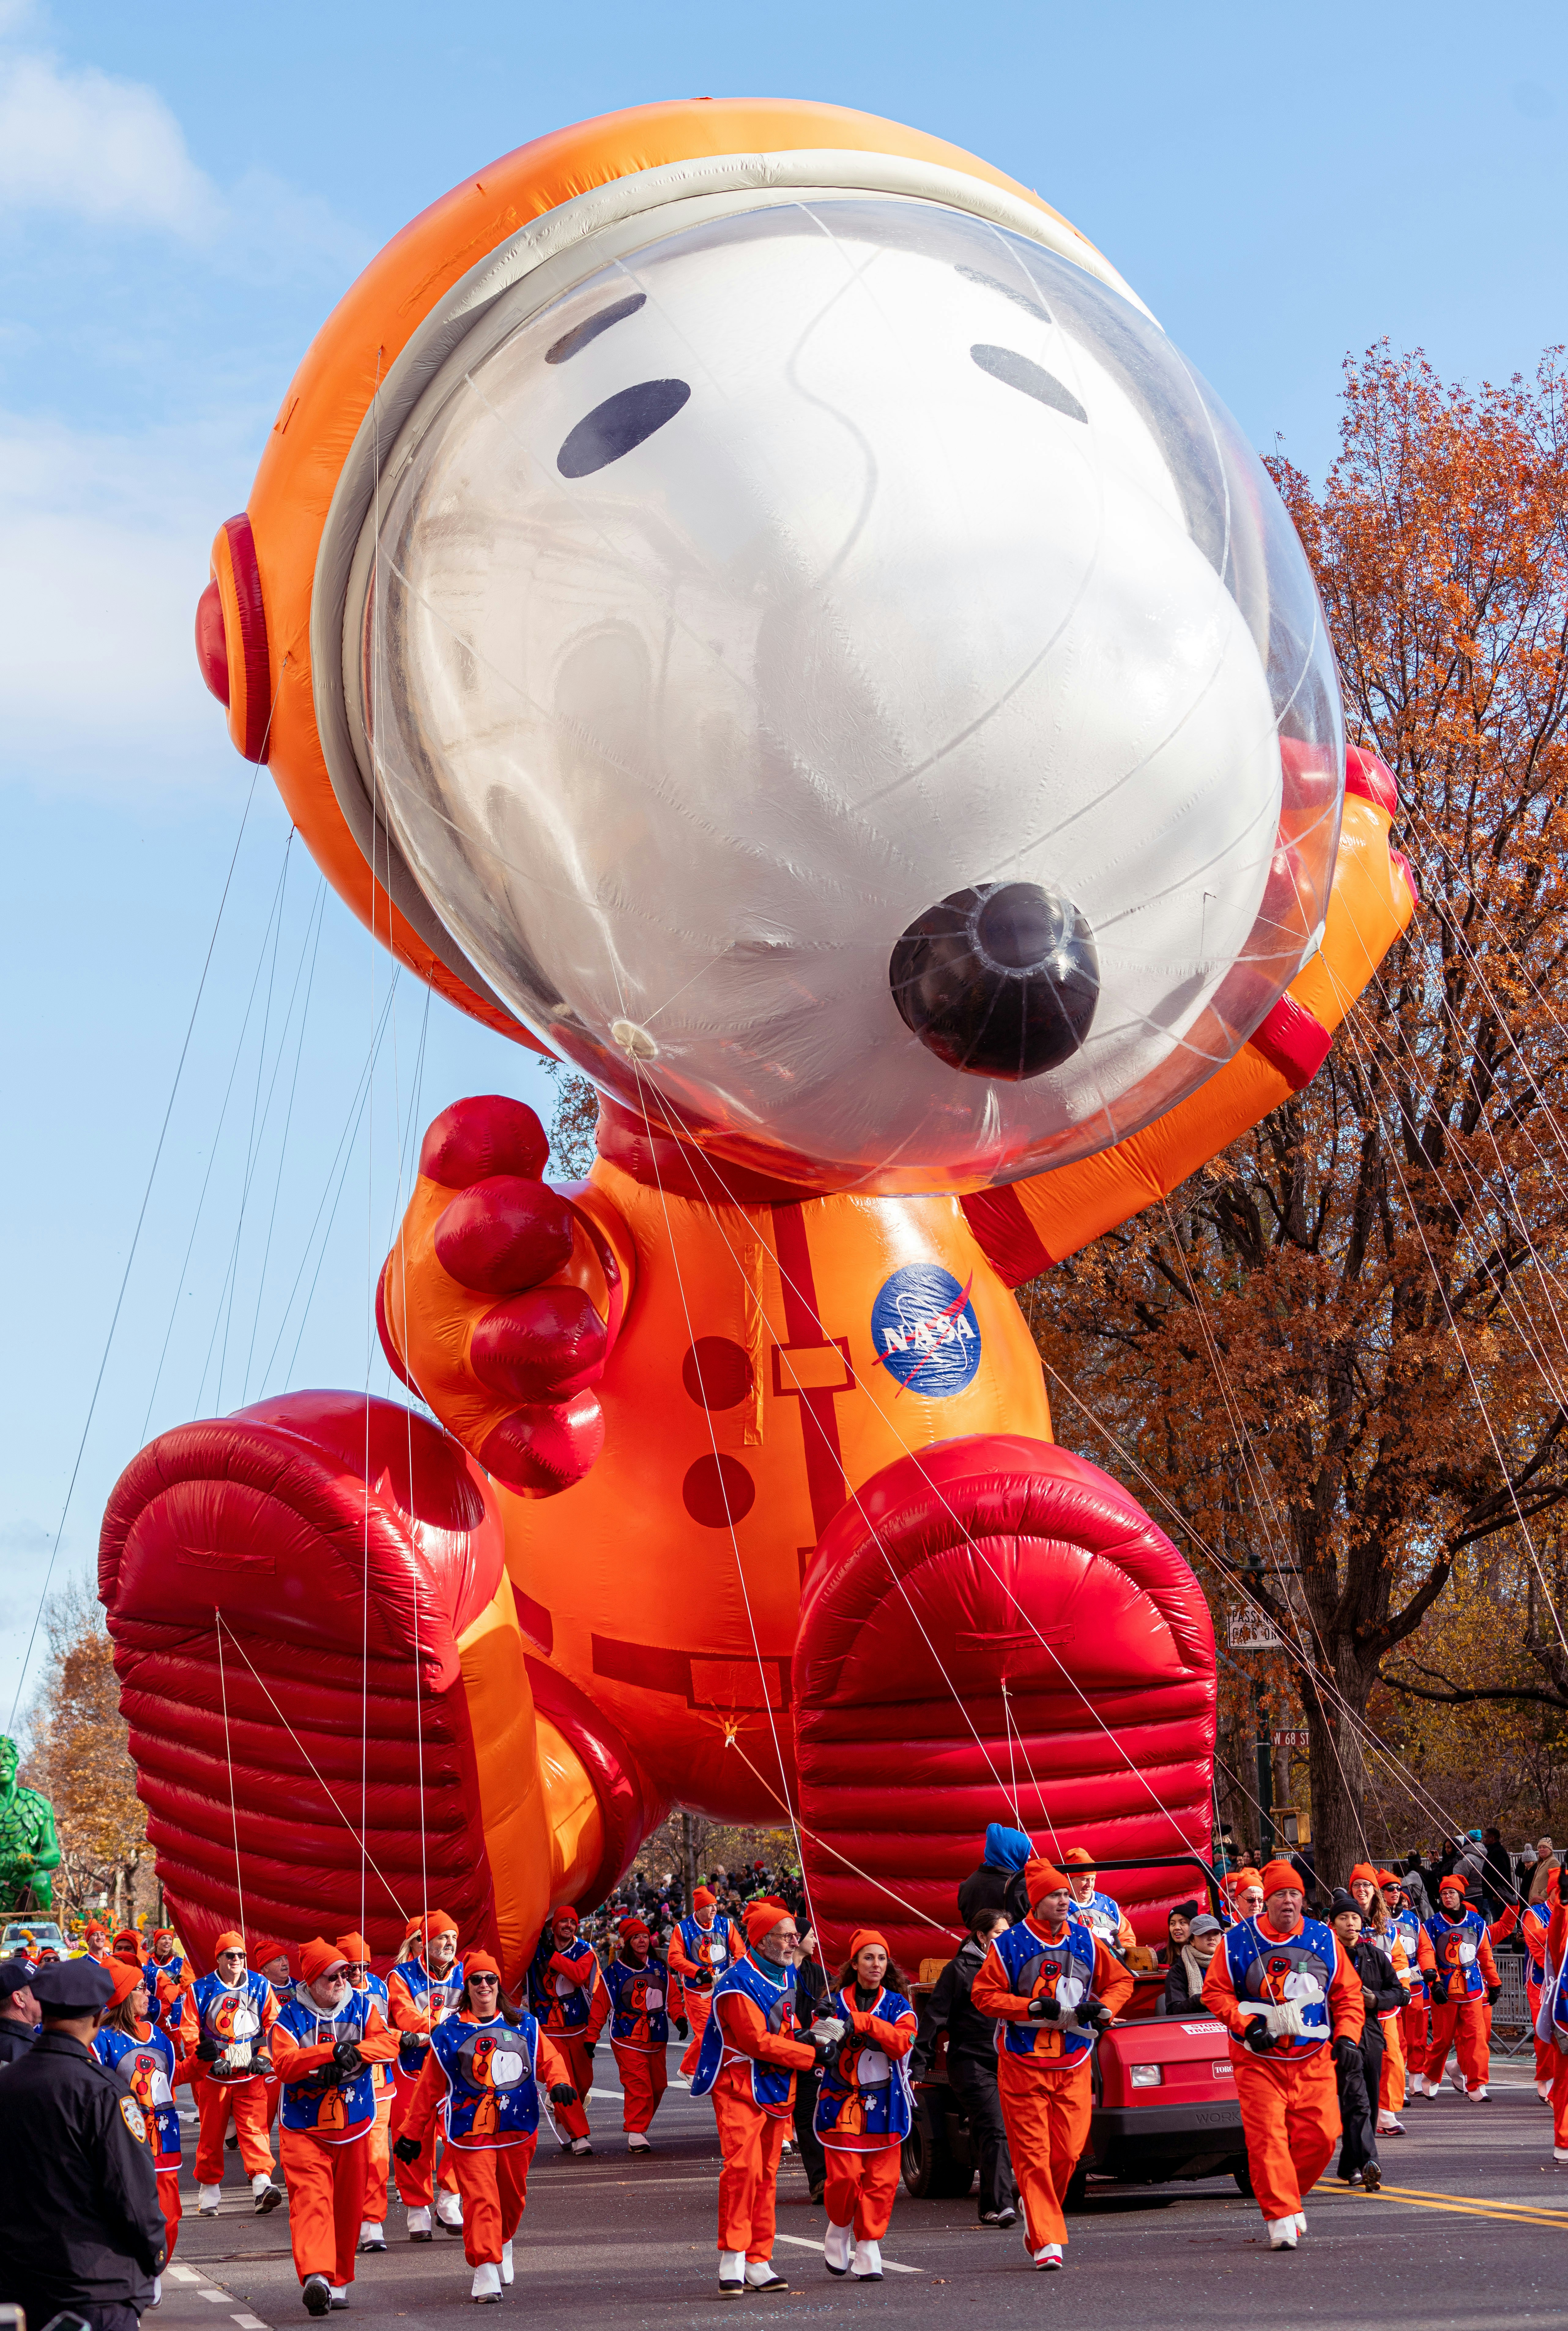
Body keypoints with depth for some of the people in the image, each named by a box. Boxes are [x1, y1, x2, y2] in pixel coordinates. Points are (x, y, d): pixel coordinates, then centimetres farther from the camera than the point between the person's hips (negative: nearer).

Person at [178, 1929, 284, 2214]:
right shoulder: (200, 1990, 0)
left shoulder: (260, 1986, 4)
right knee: (211, 2134, 6)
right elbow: (188, 2032, 0)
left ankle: (262, 2183, -25)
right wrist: (207, 2058, -10)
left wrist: (264, 2056, -3)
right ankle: (208, 2194, 18)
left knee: (255, 2128, -14)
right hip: (213, 2074, 0)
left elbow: (273, 2024, 8)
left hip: (252, 2073, 0)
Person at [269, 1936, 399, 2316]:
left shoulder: (362, 2007, 3)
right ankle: (315, 2277, -33)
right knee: (311, 2199, -19)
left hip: (353, 2123, 4)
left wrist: (354, 2052, -26)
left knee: (348, 2205, 10)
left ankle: (338, 2283, 23)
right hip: (304, 2127, -3)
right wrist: (332, 2051, -27)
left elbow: (388, 2043, -9)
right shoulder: (290, 2018, -6)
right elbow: (284, 2065, -20)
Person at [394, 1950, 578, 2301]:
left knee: (512, 2194, 14)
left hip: (517, 2128, 3)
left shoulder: (524, 2026, 8)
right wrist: (411, 2134, 9)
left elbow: (548, 2058, 10)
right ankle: (486, 2271, -13)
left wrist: (559, 2082, -13)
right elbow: (429, 2088, 6)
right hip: (470, 2129, -3)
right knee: (480, 2197, -14)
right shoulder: (449, 2034, 2)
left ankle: (503, 2243, 42)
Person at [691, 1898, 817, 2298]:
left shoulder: (788, 1975, 11)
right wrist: (813, 2054, -18)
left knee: (767, 2175, 9)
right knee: (743, 2166, -19)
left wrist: (807, 2035, -1)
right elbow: (756, 2041, -22)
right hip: (740, 2087, -8)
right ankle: (732, 2262, -17)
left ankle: (758, 2264, 13)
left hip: (776, 2088, 8)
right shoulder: (738, 1982, -18)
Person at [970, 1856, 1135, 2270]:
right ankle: (1047, 2240, -5)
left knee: (1068, 2152, 1)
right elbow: (983, 1995, -4)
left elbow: (1121, 1980, 16)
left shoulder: (1085, 1941, 8)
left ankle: (1037, 2215, 25)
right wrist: (1032, 2007, -14)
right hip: (1023, 2062, -3)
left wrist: (1102, 2009, -4)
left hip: (1073, 2063, 3)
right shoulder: (1009, 1944, -3)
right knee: (1032, 2153, -7)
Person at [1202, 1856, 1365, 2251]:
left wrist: (1347, 2035, -2)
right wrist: (1247, 2024, -12)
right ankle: (1281, 2217, -7)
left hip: (1314, 2059, 2)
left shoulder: (1324, 1940, 6)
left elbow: (1348, 1993, 12)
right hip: (1258, 2060, -2)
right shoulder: (1238, 1942, -1)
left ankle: (1290, 2193, 21)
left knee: (1320, 2135, -4)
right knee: (1267, 2137, -12)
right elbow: (1215, 1992, 2)